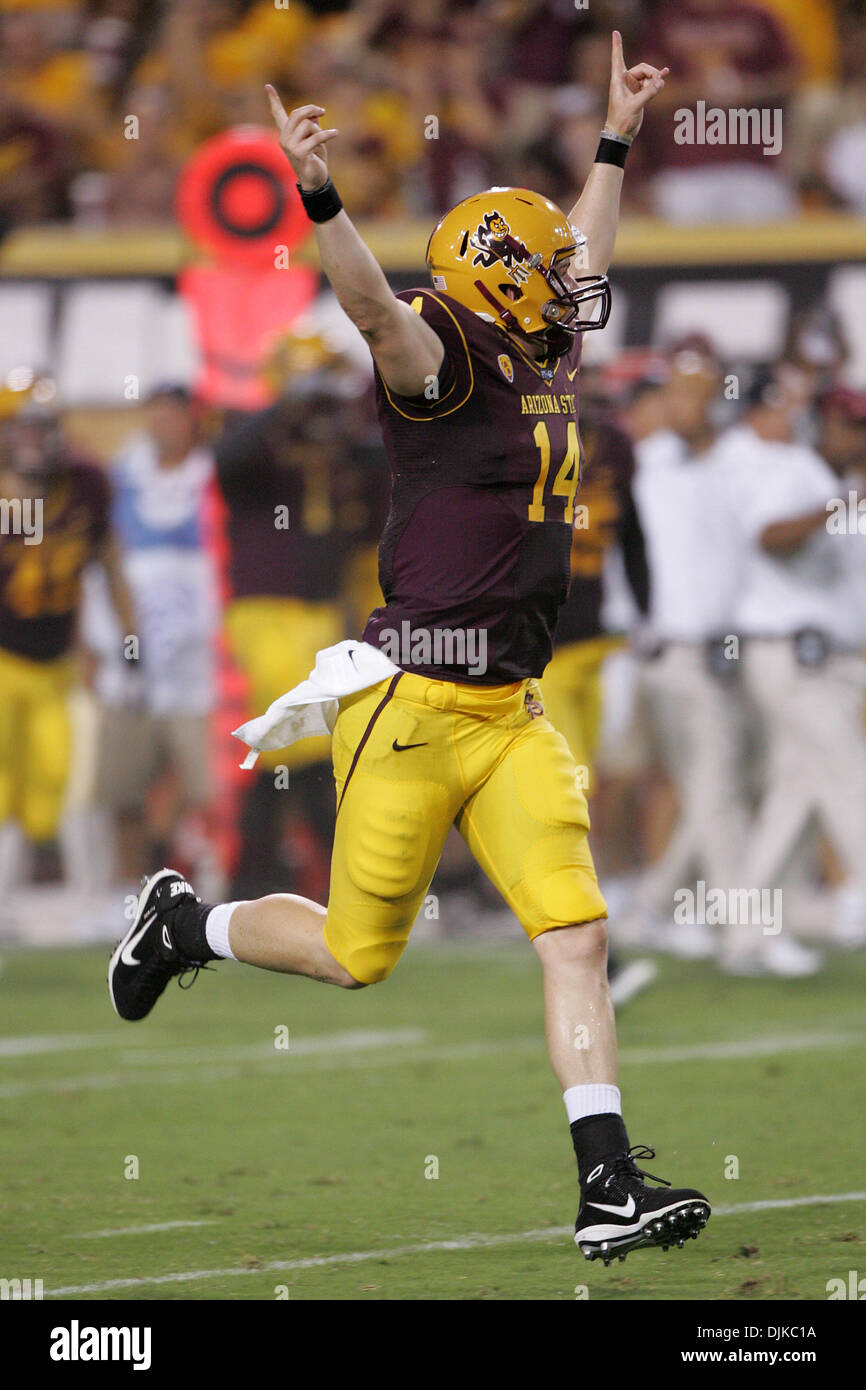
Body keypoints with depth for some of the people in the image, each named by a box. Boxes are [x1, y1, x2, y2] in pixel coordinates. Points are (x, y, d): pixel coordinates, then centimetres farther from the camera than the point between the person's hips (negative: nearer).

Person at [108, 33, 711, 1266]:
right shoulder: (447, 360, -9)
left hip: (508, 712, 7)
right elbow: (374, 305, -30)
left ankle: (609, 1191, -9)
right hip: (412, 704, -7)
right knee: (356, 954, 2)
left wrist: (616, 141, 41)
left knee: (576, 933, -6)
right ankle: (184, 923, 31)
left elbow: (585, 253, 34)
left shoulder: (547, 360, 15)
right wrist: (318, 198, -46)